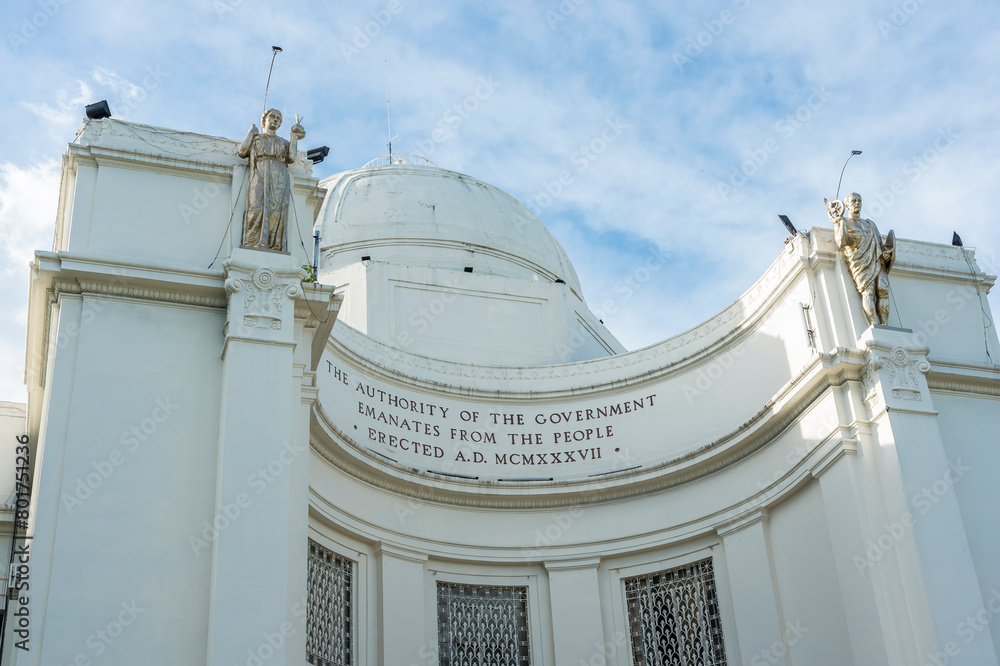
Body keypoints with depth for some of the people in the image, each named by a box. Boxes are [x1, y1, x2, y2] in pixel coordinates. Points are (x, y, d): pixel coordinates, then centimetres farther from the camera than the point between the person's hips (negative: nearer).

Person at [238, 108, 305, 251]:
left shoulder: (284, 142, 31)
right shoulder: (256, 137, 28)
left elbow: (291, 158, 11)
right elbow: (242, 152, 12)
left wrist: (295, 137, 16)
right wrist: (251, 132, 16)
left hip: (279, 176, 1)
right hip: (260, 173, -1)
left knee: (277, 210, -17)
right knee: (257, 207, -21)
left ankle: (274, 246, -25)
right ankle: (253, 243, -28)